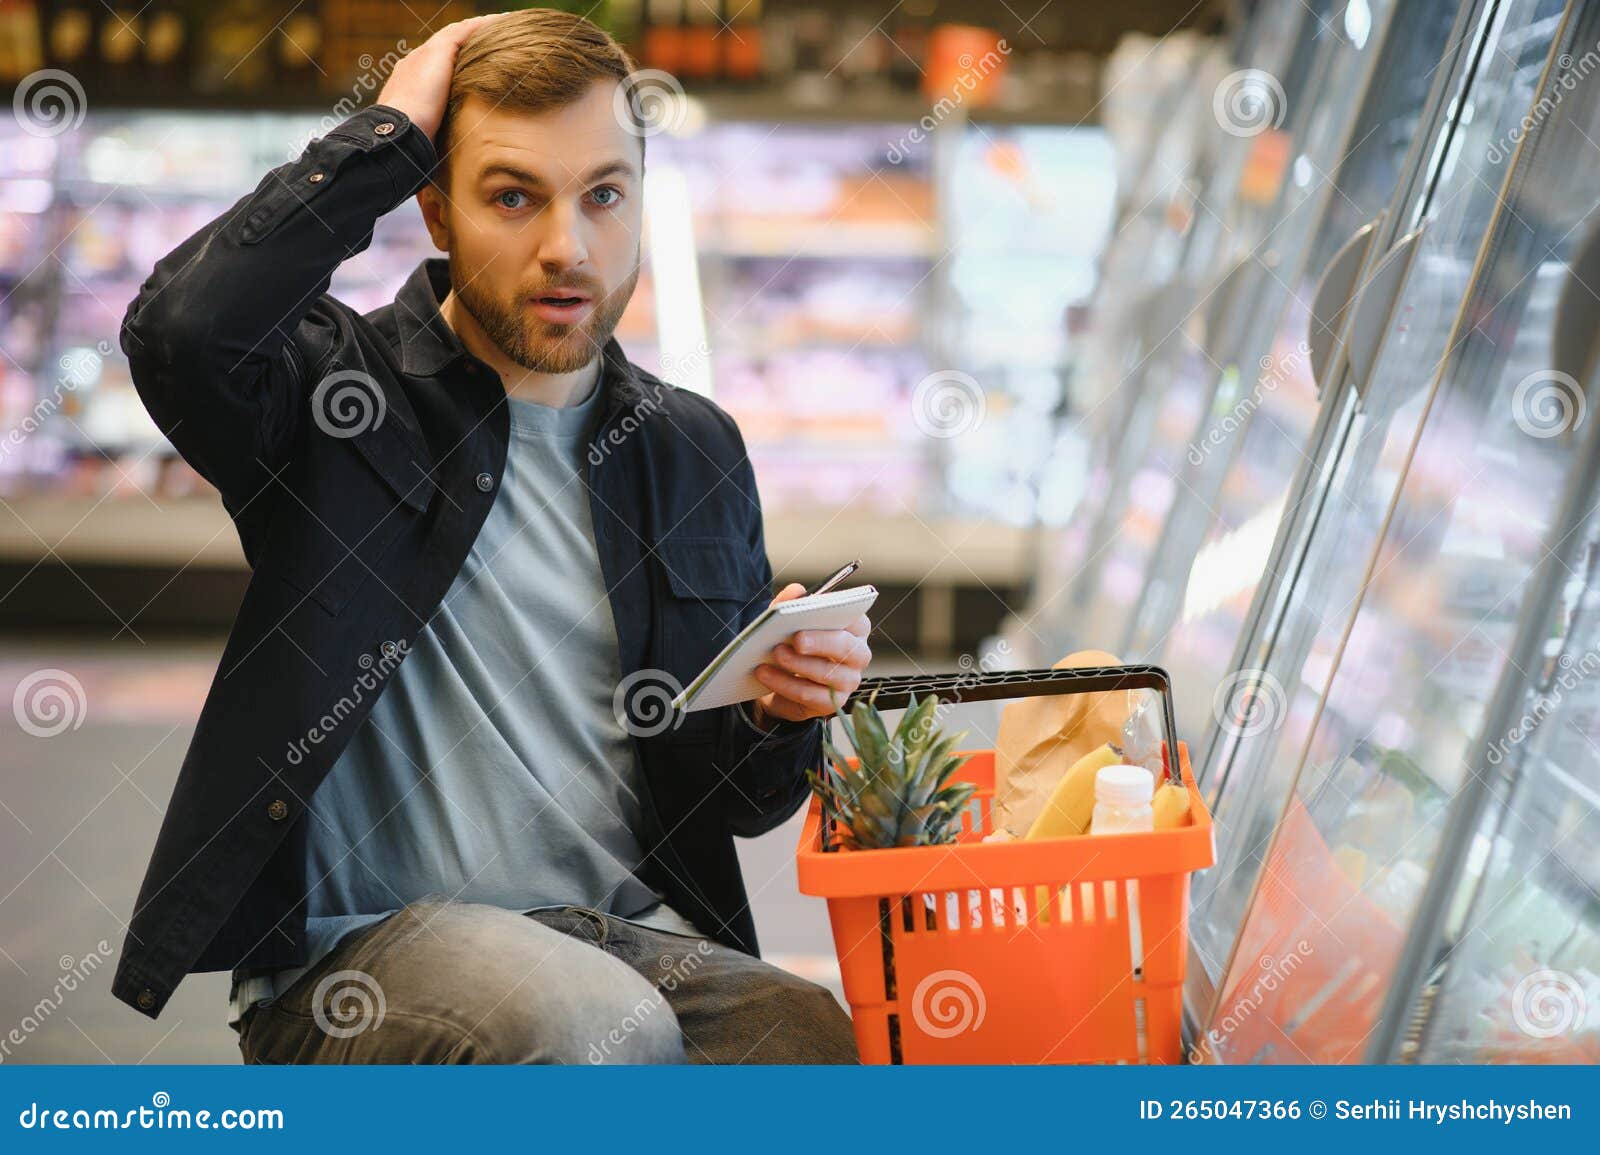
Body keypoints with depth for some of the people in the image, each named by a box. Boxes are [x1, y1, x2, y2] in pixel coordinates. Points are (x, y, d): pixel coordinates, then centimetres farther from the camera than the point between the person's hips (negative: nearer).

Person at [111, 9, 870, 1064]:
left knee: (811, 1039, -28)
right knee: (595, 1028, -35)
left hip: (634, 936, 4)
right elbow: (181, 331, -24)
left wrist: (785, 710, -5)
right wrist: (387, 135, -11)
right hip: (360, 943, -3)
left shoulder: (694, 452, 15)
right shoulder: (342, 390, 2)